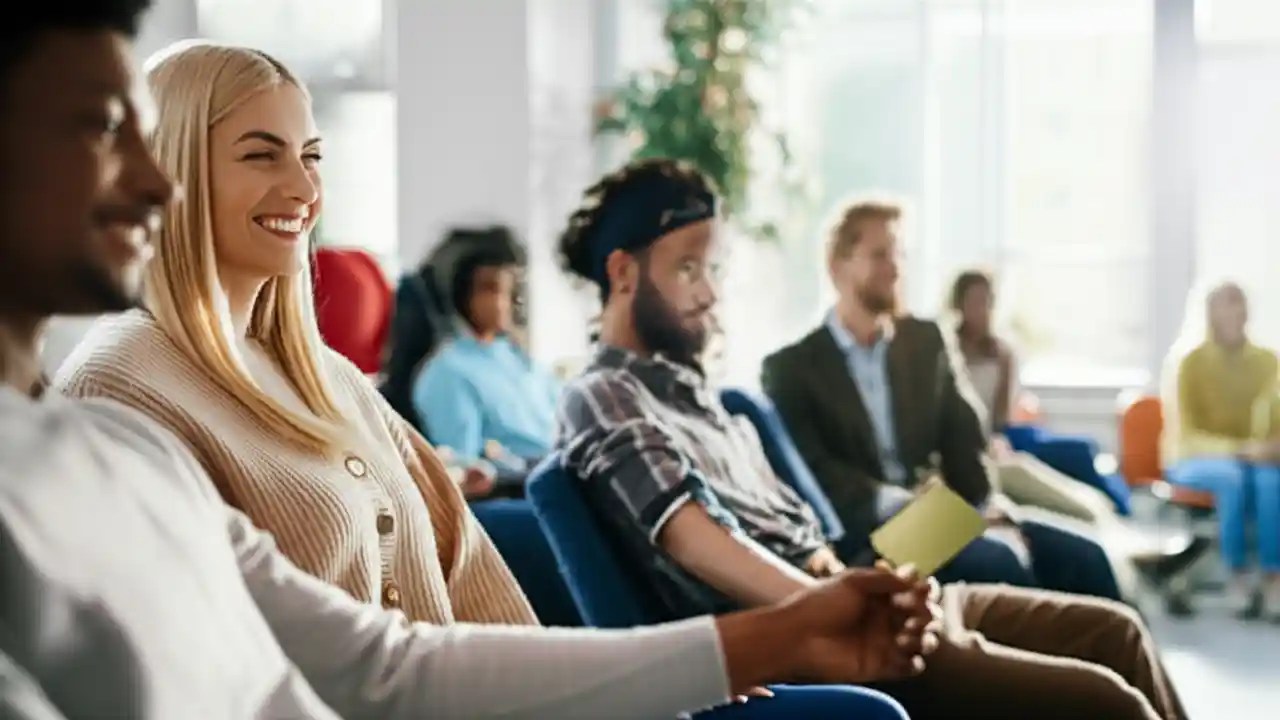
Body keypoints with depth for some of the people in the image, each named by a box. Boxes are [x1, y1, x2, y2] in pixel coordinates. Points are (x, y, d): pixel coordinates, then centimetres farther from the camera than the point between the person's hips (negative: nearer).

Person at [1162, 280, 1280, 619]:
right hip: (1195, 460, -3)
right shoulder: (1188, 361, -9)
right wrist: (1240, 449, -27)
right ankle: (1238, 577, -28)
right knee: (1233, 476, -38)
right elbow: (1185, 437, -13)